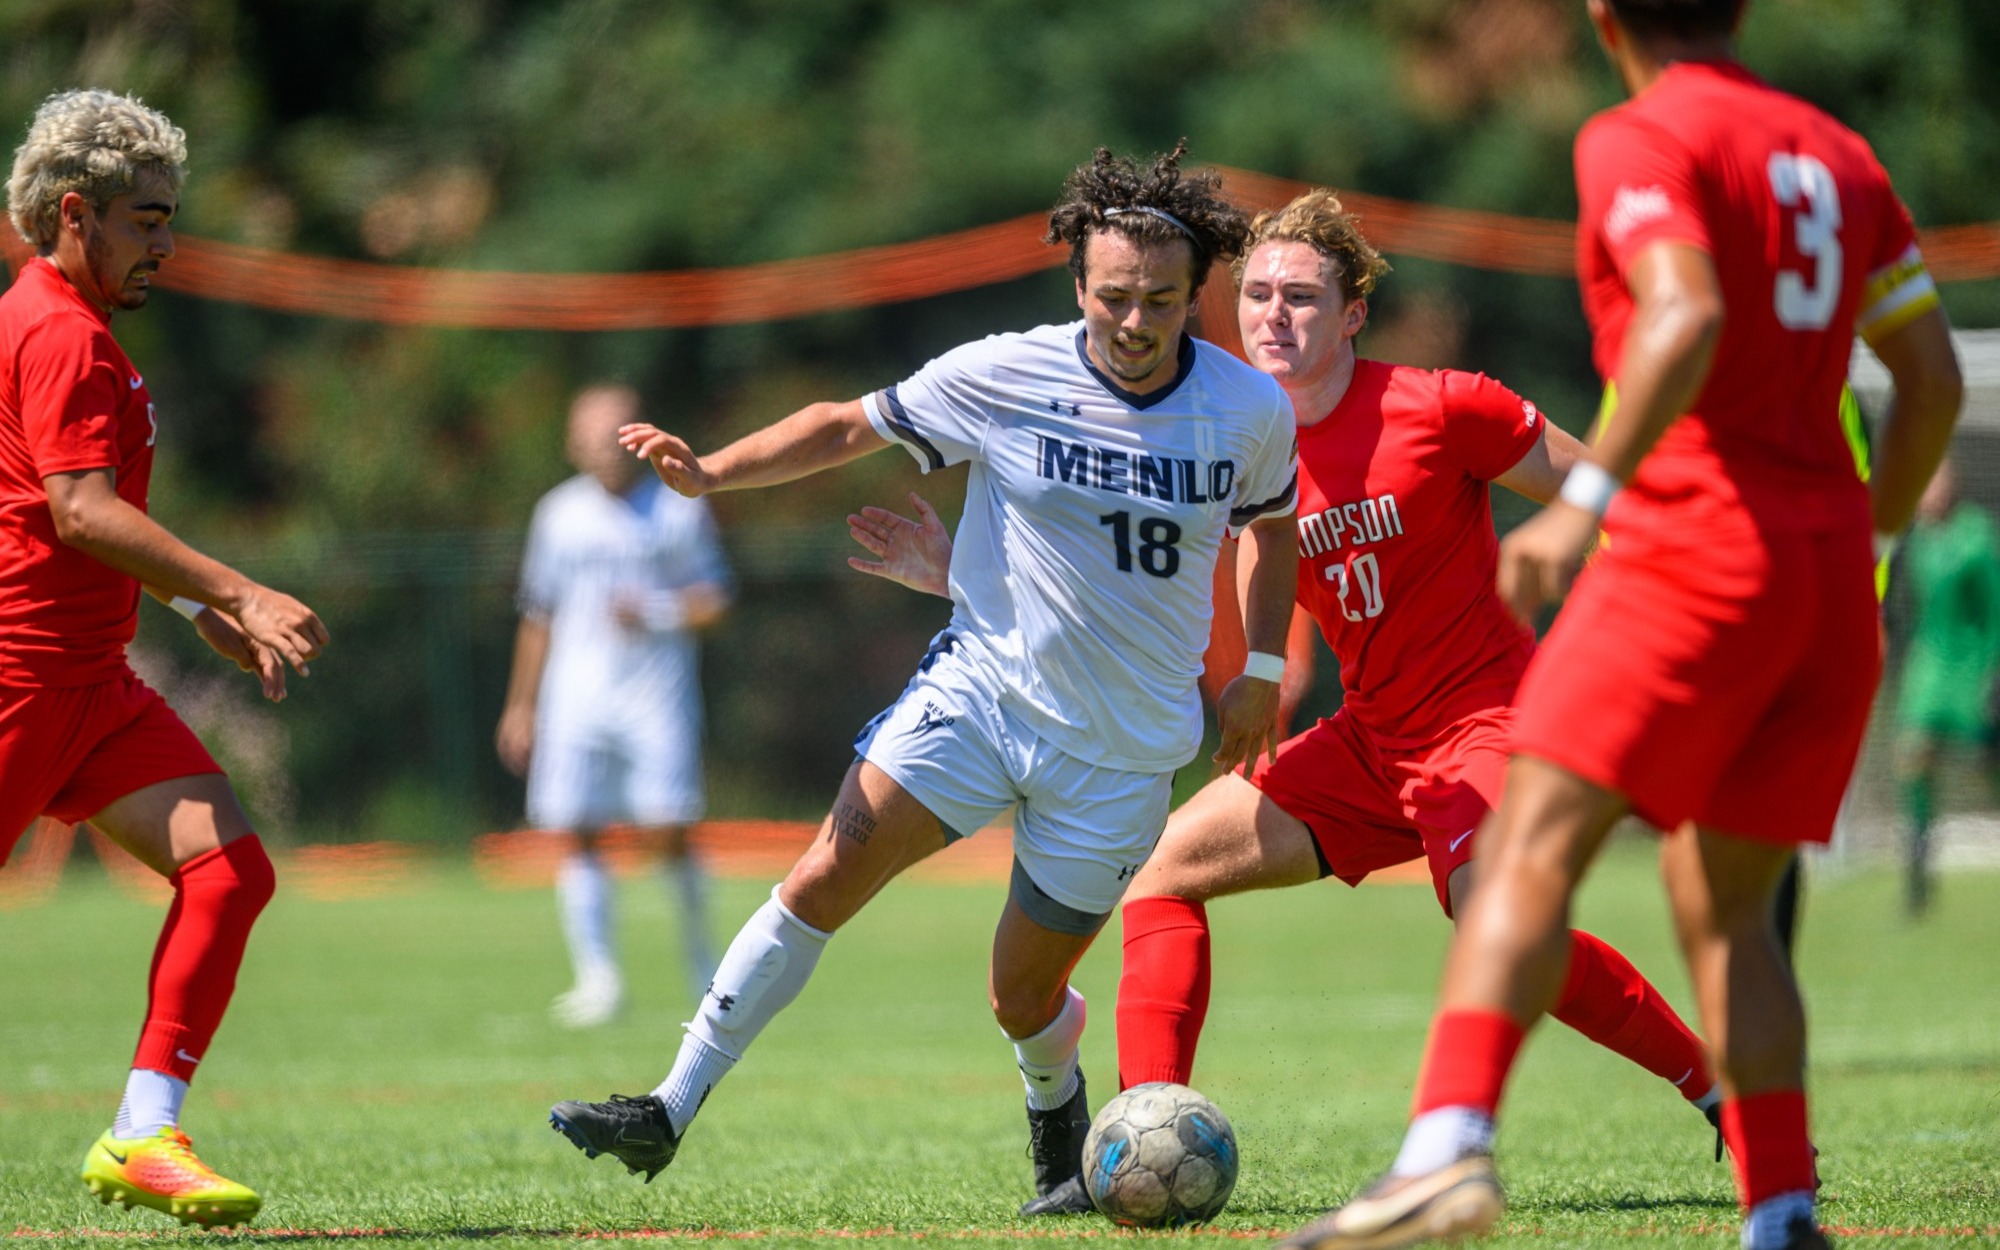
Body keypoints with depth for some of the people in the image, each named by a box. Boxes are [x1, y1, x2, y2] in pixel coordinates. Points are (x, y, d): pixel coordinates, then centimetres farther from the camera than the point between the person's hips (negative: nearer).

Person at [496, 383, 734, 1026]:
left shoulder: (680, 510, 2)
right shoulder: (559, 514, 10)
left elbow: (713, 602, 3)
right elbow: (538, 616, 17)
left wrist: (657, 613, -16)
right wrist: (520, 707, 16)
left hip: (658, 698, -2)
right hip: (575, 697, 3)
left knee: (665, 834, -10)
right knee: (574, 834, -7)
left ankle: (697, 942, 15)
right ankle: (598, 976, -3)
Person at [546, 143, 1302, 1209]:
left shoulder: (1251, 410, -6)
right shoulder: (1004, 376, -10)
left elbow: (1271, 519, 15)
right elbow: (851, 426, 1)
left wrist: (1261, 671, 11)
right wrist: (709, 472, -11)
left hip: (1124, 749, 0)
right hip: (979, 684, 0)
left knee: (1024, 1000, 3)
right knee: (827, 877, -16)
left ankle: (1062, 1128, 38)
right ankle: (670, 1112, -11)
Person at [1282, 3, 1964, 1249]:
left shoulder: (1638, 140, -3)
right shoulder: (1839, 153, 18)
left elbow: (1685, 314, -21)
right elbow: (1933, 377, 18)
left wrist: (1585, 497, -24)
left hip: (1697, 537, -7)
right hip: (1829, 566, 7)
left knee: (1530, 850, -13)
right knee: (1724, 908, 12)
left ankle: (1450, 1146, -31)